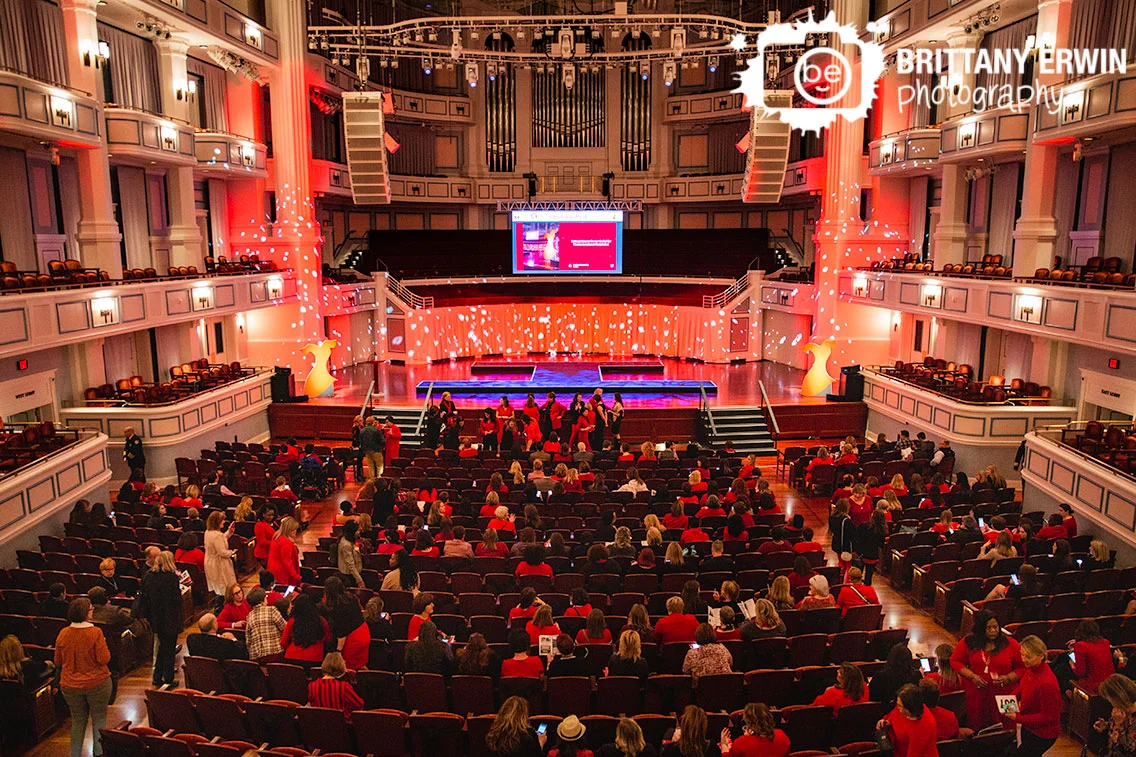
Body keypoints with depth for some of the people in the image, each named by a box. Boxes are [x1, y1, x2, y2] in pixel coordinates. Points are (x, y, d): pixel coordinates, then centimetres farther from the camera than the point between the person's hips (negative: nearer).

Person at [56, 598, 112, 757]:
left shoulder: (63, 634, -6)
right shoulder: (95, 633, -19)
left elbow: (58, 662, 5)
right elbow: (104, 659, -18)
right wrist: (104, 646, -1)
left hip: (70, 685, 4)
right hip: (97, 683, -4)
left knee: (78, 720, 18)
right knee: (99, 718, 12)